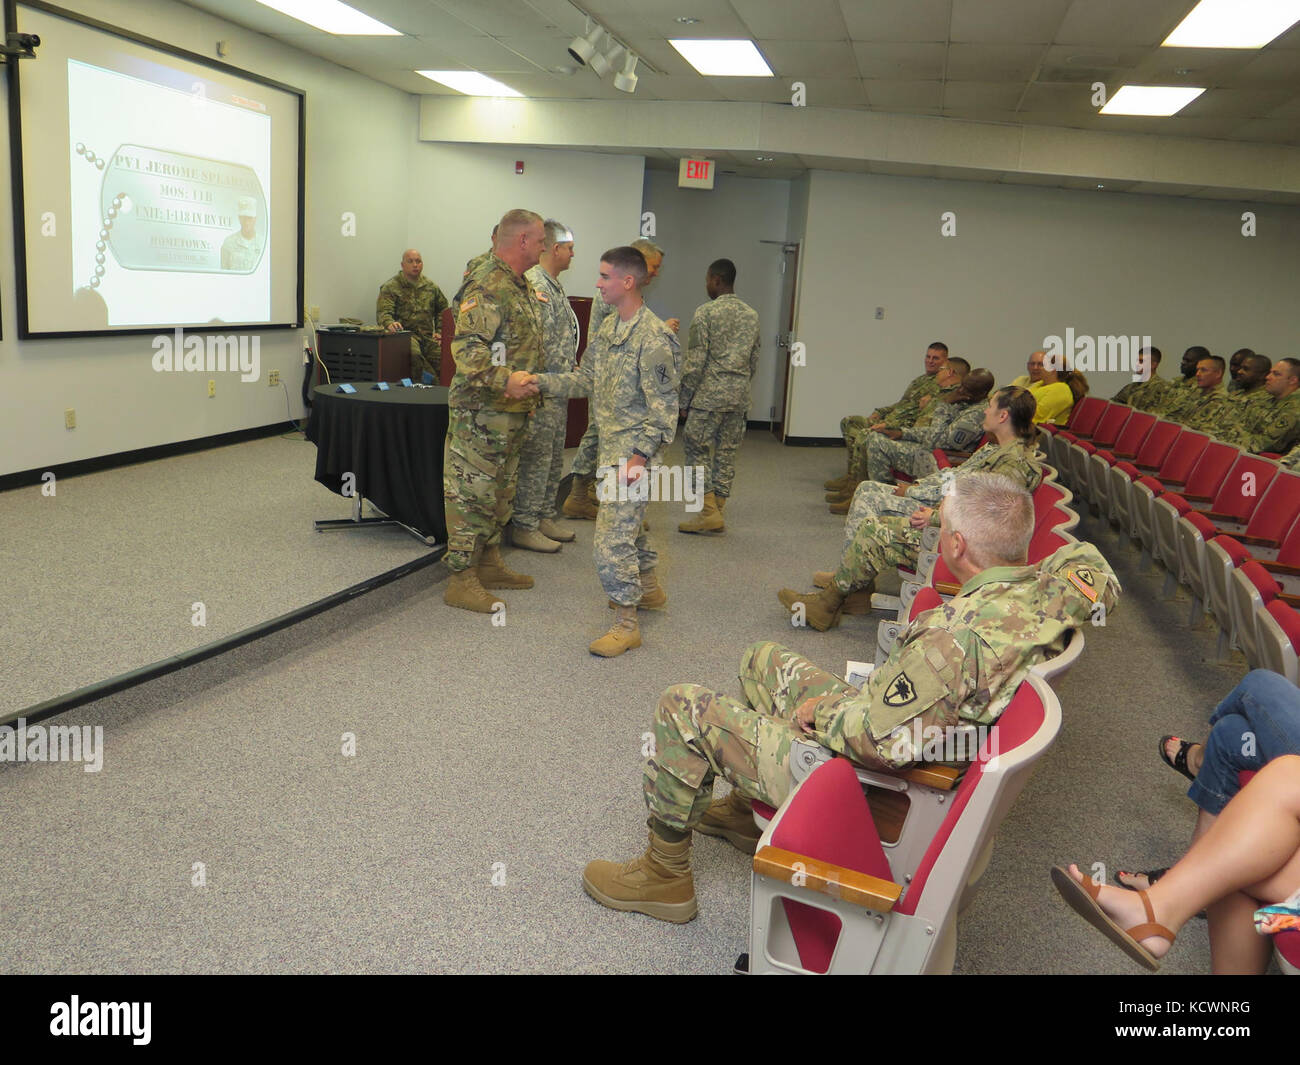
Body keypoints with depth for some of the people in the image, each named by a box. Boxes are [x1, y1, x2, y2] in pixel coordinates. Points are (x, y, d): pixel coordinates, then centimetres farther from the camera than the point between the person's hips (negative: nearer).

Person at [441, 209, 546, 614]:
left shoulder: (521, 287, 16)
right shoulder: (488, 286, -17)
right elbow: (467, 346, -26)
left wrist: (530, 390, 23)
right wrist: (504, 382, -30)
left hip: (511, 412, 10)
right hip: (481, 410, -10)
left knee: (500, 492, 18)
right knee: (472, 493, -5)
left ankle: (489, 564, 30)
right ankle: (461, 581, 1)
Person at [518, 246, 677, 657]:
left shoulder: (652, 337, -18)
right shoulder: (609, 326, 10)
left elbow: (664, 406, -18)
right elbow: (584, 378, 16)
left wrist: (641, 455, -22)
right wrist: (540, 381, 3)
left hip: (631, 449, -9)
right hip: (610, 443, 9)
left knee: (613, 534, -11)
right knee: (629, 520, 23)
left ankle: (626, 622, 0)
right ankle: (648, 588, 43)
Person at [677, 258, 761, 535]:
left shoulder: (705, 313, -9)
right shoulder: (751, 314, 10)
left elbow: (696, 361, -11)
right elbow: (755, 358, 13)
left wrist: (684, 397, -4)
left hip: (709, 395, -6)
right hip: (739, 397, 6)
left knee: (697, 450, 1)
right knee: (727, 454, 9)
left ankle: (709, 512, -5)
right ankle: (718, 512, 14)